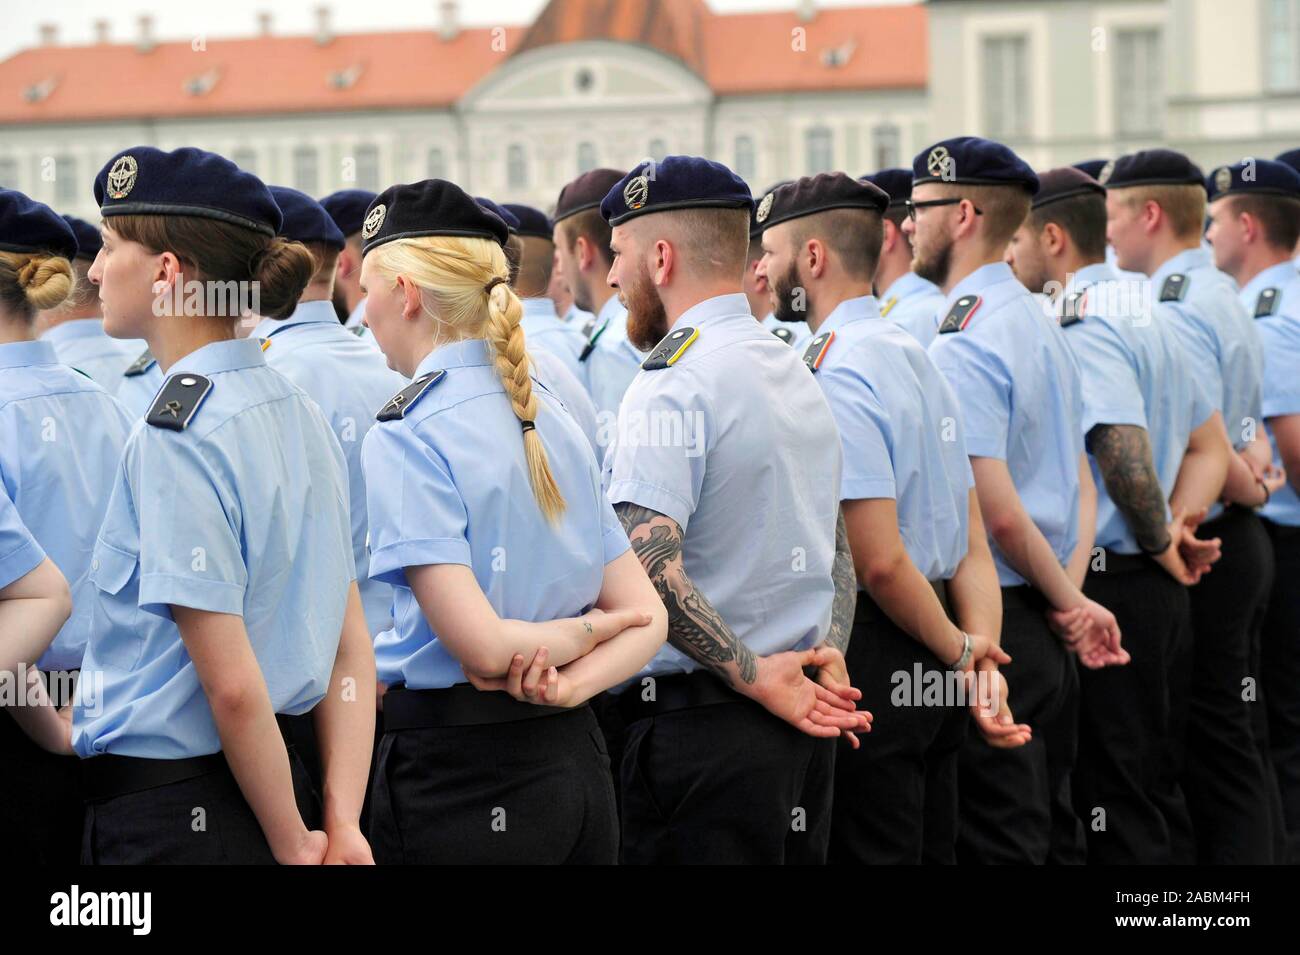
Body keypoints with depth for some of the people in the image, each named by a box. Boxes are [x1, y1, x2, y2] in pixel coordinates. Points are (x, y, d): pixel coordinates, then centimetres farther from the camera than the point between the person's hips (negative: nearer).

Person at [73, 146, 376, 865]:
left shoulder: (175, 437, -18)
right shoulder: (298, 412, 8)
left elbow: (232, 685, -20)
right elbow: (351, 650, 7)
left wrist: (293, 845, -10)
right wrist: (341, 825, 2)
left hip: (167, 819, -8)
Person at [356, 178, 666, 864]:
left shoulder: (406, 437, -13)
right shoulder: (552, 418, 10)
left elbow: (481, 645, -20)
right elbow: (646, 619, 8)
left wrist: (580, 631, -3)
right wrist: (567, 685, -8)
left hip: (457, 774, -7)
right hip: (575, 761, 7)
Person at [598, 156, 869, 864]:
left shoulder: (673, 387, -14)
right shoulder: (796, 372, 16)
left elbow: (648, 570, -26)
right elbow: (837, 555, 21)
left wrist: (751, 675, -17)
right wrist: (827, 657, 9)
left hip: (699, 729, -9)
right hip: (799, 727, 9)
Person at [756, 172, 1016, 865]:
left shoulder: (836, 379, -17)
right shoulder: (917, 358, 13)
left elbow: (881, 562, -21)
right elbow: (972, 546, 10)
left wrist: (958, 652, -8)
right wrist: (984, 661, 1)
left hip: (871, 669, -9)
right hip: (933, 671, 9)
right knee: (928, 850, 17)